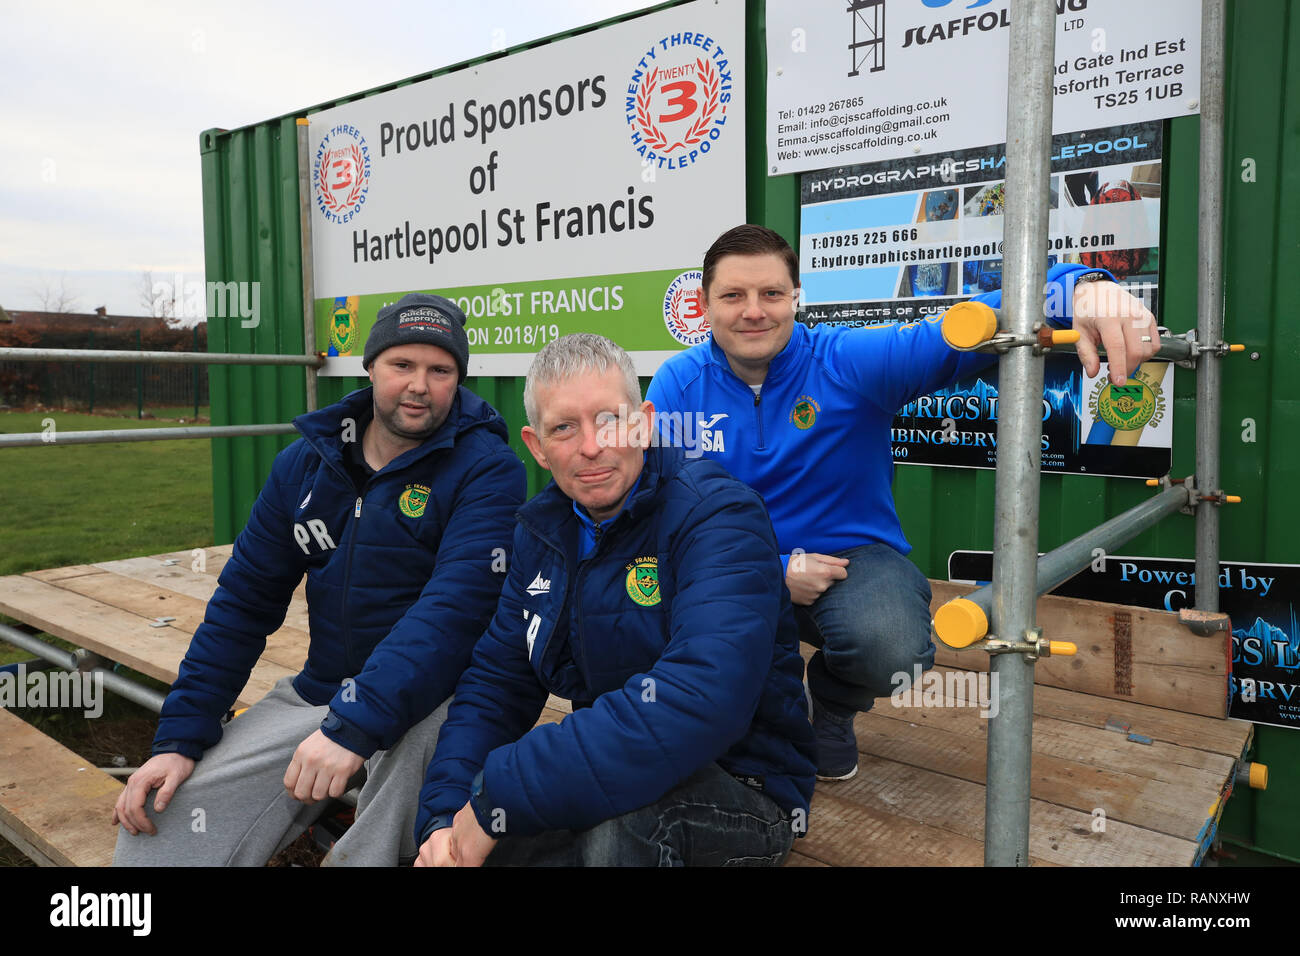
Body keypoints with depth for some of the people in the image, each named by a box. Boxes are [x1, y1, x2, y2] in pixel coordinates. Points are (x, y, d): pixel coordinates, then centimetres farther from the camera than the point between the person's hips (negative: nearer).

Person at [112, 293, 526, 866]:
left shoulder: (487, 469, -12)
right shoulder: (305, 463, 5)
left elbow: (455, 609, -25)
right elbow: (245, 601, 8)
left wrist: (354, 725, -35)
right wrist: (180, 738, 1)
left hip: (433, 700, -4)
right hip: (317, 692, 4)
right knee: (156, 822, -9)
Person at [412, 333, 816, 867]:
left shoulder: (718, 517, -21)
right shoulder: (541, 529, 3)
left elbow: (697, 705, -35)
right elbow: (496, 680, 4)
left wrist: (497, 798, -32)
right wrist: (446, 816, -14)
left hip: (744, 787, -5)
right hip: (607, 772, 6)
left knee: (618, 821, -36)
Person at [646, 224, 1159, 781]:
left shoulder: (848, 360, -14)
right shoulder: (677, 385, -8)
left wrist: (1081, 289, -48)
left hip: (852, 554, -1)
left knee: (890, 650, -34)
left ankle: (833, 704, 9)